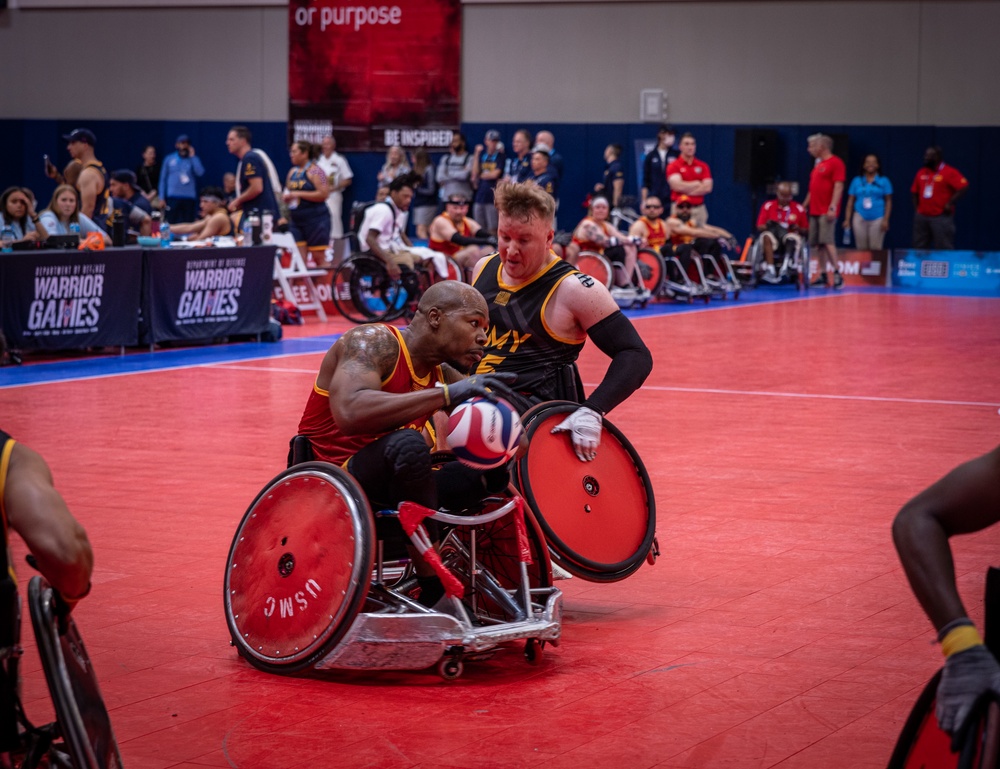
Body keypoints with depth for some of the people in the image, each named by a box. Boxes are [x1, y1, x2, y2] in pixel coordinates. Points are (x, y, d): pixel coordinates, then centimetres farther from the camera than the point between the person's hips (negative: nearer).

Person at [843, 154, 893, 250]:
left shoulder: (884, 181, 5)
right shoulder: (857, 181, 10)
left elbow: (888, 202, 4)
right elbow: (850, 201, 9)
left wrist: (885, 220, -4)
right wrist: (847, 219, 2)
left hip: (877, 219, -2)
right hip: (860, 218, 2)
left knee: (875, 249, -4)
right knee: (862, 249, 2)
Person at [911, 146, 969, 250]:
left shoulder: (949, 172, -7)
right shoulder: (921, 173, 13)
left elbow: (964, 187, -15)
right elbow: (915, 192, 22)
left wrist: (950, 203, -16)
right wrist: (916, 207, 11)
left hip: (941, 217, -7)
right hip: (922, 216, 7)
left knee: (944, 248, -6)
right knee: (919, 247, 8)